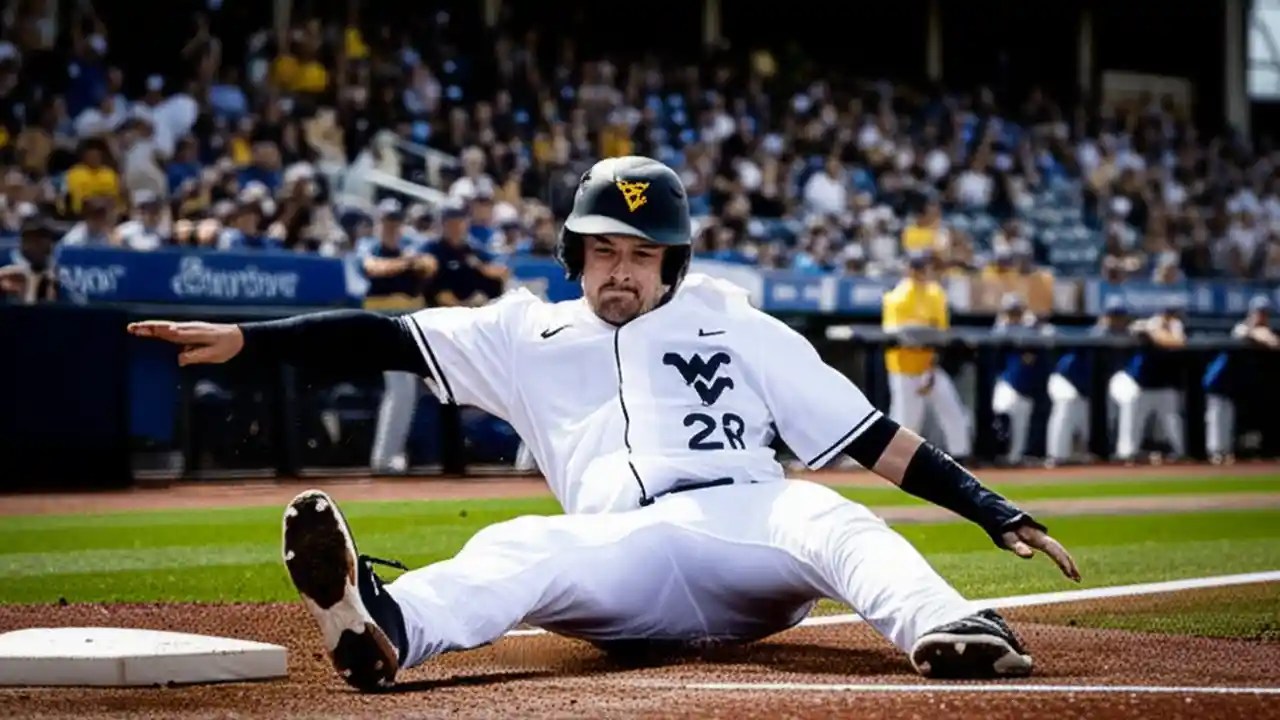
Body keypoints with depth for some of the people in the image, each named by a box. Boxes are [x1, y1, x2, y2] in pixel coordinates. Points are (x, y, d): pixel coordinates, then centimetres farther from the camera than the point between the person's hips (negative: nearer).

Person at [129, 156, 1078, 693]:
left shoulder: (733, 323, 18)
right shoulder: (529, 335, 22)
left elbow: (870, 436, 13)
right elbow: (387, 339, 11)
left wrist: (994, 512, 3)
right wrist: (243, 340, -2)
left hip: (745, 527, 0)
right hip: (621, 563, 0)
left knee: (828, 519, -32)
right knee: (516, 551, -30)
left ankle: (948, 632, -59)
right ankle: (384, 628, -61)